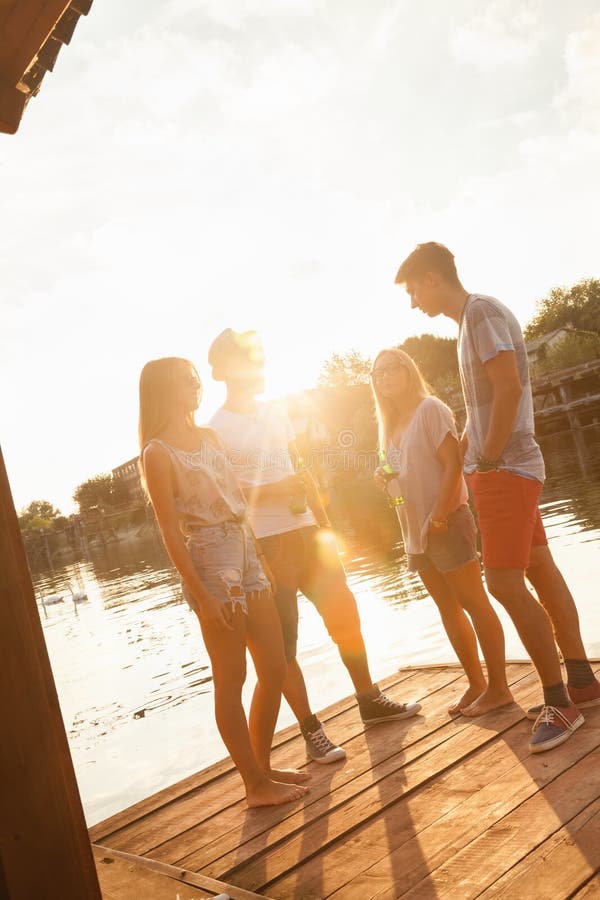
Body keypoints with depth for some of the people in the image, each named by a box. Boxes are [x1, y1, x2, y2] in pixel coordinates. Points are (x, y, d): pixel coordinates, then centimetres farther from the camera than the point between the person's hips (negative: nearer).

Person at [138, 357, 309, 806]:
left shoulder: (210, 437, 13)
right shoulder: (159, 452, -7)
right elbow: (171, 532, -11)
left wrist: (263, 562, 12)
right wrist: (201, 595, -15)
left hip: (247, 558, 8)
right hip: (209, 563, -7)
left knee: (275, 668, 10)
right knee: (231, 680, 3)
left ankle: (264, 765, 27)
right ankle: (256, 784, 16)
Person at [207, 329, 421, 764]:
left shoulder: (276, 415, 13)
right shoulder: (215, 431, -7)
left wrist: (324, 524, 13)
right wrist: (274, 490, -22)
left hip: (304, 532, 6)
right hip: (263, 545, -6)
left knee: (344, 613, 11)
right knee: (283, 641, 1)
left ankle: (371, 700, 28)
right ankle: (312, 731, 11)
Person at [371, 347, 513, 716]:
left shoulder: (430, 409, -8)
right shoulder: (391, 423, 14)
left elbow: (453, 465, -16)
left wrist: (439, 515, -22)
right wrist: (384, 477, 0)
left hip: (445, 523, -8)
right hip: (415, 530, 8)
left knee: (474, 603, -2)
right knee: (448, 608, 12)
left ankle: (499, 687, 7)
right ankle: (476, 684, 22)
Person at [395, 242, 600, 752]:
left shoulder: (482, 311, -12)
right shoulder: (471, 320, 17)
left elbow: (509, 388, -23)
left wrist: (488, 459, -17)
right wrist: (460, 465, 18)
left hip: (506, 469, -10)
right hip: (497, 469, 10)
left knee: (505, 583, -10)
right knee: (541, 574, 12)